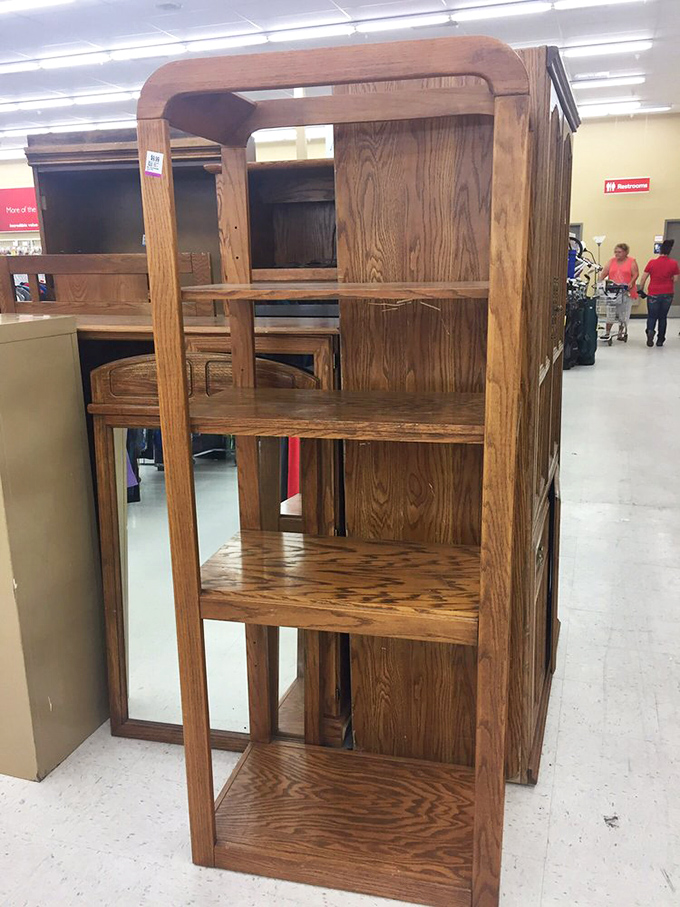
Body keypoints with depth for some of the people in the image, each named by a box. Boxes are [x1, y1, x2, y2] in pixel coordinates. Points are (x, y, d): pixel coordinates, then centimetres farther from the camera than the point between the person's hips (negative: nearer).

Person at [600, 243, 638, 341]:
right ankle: (608, 332, -2)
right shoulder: (611, 261, 11)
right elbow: (603, 273, 4)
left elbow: (636, 274, -3)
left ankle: (621, 332, 15)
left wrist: (631, 283, -18)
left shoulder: (631, 261, 3)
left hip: (626, 292, -2)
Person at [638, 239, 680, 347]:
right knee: (663, 317, 14)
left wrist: (641, 290, 10)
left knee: (652, 316, 9)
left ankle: (650, 331, -21)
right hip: (668, 294, 1)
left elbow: (643, 279, -3)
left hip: (654, 294, -1)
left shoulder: (652, 262, -6)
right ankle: (660, 340, 17)